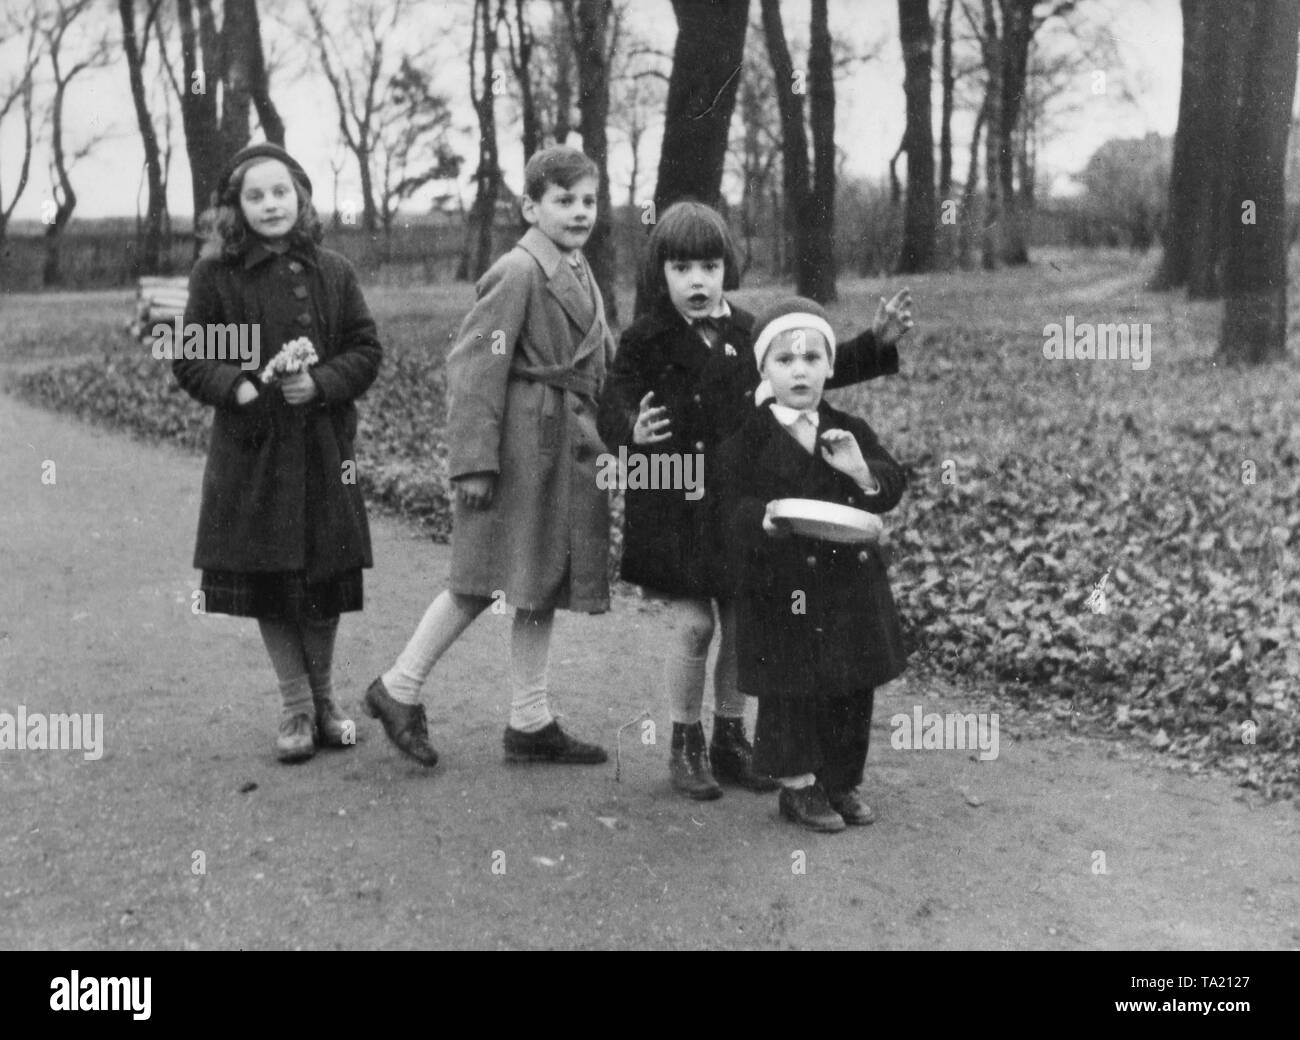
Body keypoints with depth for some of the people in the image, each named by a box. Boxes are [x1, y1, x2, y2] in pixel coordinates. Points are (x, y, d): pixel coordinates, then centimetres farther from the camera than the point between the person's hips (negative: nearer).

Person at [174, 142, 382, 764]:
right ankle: (296, 709, 17)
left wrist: (321, 383, -14)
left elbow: (366, 350, 4)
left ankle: (323, 702, 25)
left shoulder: (332, 273, 4)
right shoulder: (216, 276, -1)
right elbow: (189, 358, 1)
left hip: (322, 449, 1)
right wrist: (235, 386, -17)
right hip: (251, 451, -1)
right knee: (267, 582, 3)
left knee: (325, 581, 7)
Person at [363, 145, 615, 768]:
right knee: (485, 582, -4)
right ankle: (399, 689, 13)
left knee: (542, 584, 11)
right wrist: (474, 459, -20)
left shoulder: (579, 273, 14)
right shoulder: (518, 273, -14)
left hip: (567, 448, 9)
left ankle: (531, 723, 18)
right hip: (521, 446, -9)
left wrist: (604, 436, 18)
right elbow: (474, 365, -17)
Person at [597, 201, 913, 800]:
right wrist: (633, 430, -39)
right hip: (673, 502, -4)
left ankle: (730, 739, 25)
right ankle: (685, 746, 14)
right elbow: (612, 407, -16)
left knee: (743, 625, 8)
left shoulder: (747, 332, 6)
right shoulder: (645, 341, -7)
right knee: (693, 625, -5)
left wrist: (877, 343, 8)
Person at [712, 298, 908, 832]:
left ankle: (842, 781, 26)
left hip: (851, 579, 4)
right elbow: (732, 508, -9)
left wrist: (861, 471, -19)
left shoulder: (850, 432, 9)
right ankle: (797, 785, 18)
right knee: (791, 687, 2)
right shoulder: (747, 442, -4)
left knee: (854, 687, 10)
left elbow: (892, 487, 2)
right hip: (782, 585, -4)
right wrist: (765, 521, -30)